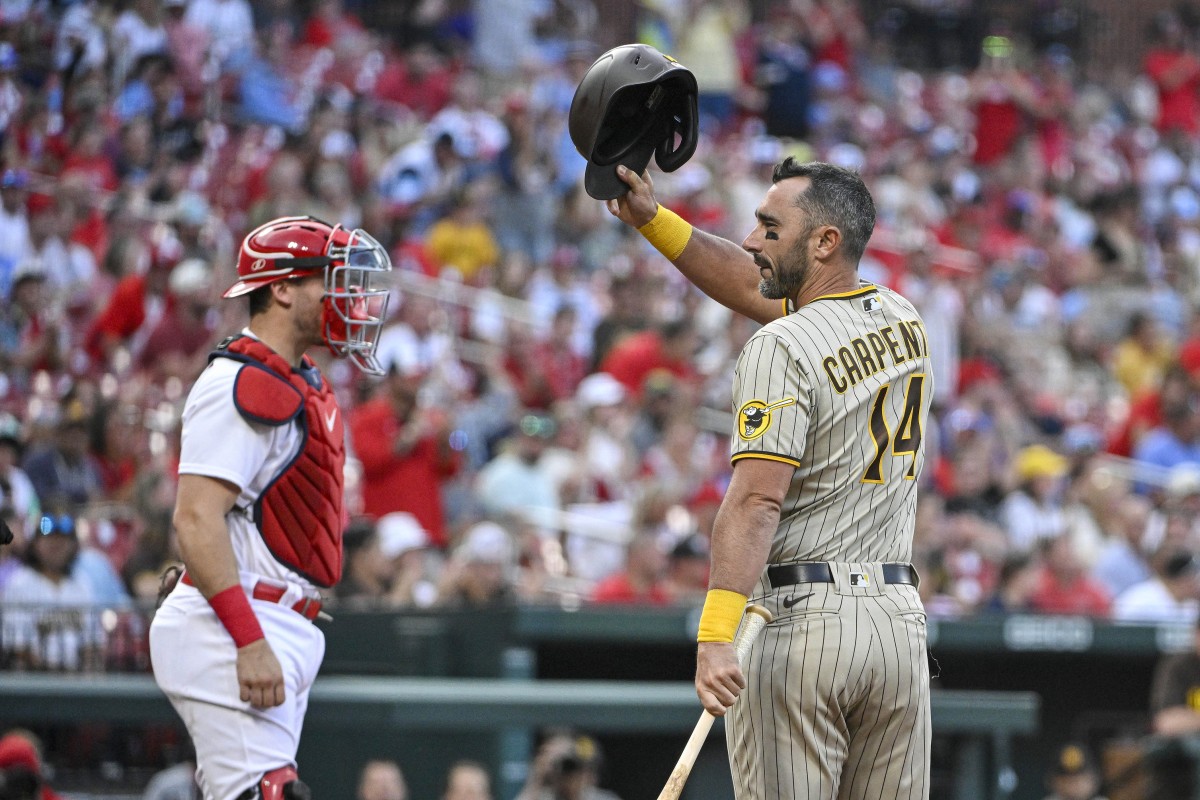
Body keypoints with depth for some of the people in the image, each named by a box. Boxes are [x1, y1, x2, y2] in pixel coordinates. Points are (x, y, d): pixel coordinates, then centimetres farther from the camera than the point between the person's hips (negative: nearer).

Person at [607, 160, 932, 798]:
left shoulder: (784, 348, -11)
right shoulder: (904, 322, 12)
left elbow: (757, 499, -21)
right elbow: (755, 289, 25)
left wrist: (715, 637, -28)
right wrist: (652, 221, 21)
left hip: (800, 618, -7)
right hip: (899, 617, 7)